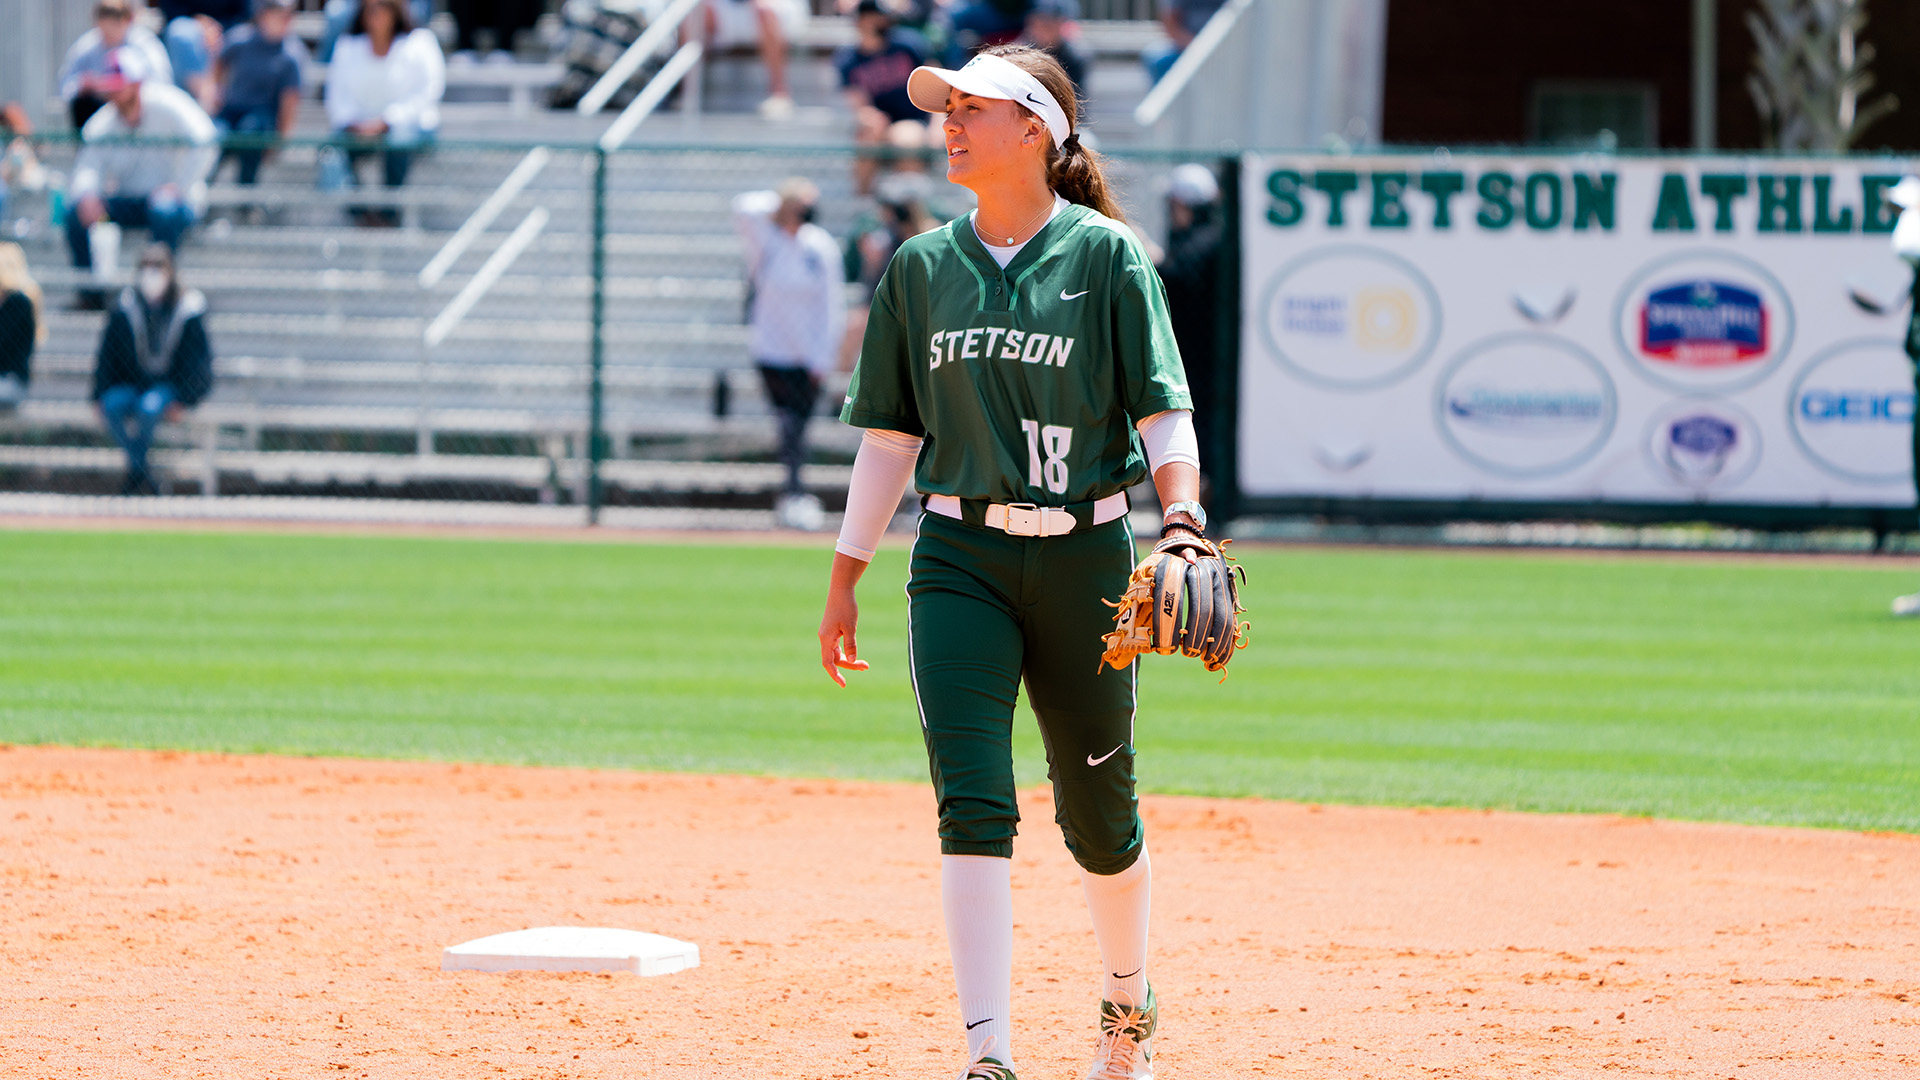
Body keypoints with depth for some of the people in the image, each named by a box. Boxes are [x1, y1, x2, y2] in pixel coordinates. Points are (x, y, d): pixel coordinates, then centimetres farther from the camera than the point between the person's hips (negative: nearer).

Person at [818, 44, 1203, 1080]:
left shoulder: (1107, 256, -2)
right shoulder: (920, 267, 8)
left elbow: (1163, 409, -8)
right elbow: (889, 435, 13)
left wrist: (1183, 519, -26)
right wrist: (844, 582, 11)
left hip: (1083, 556, -2)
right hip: (959, 561, 2)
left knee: (1097, 809, 9)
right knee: (973, 801, -12)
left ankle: (1128, 997, 36)